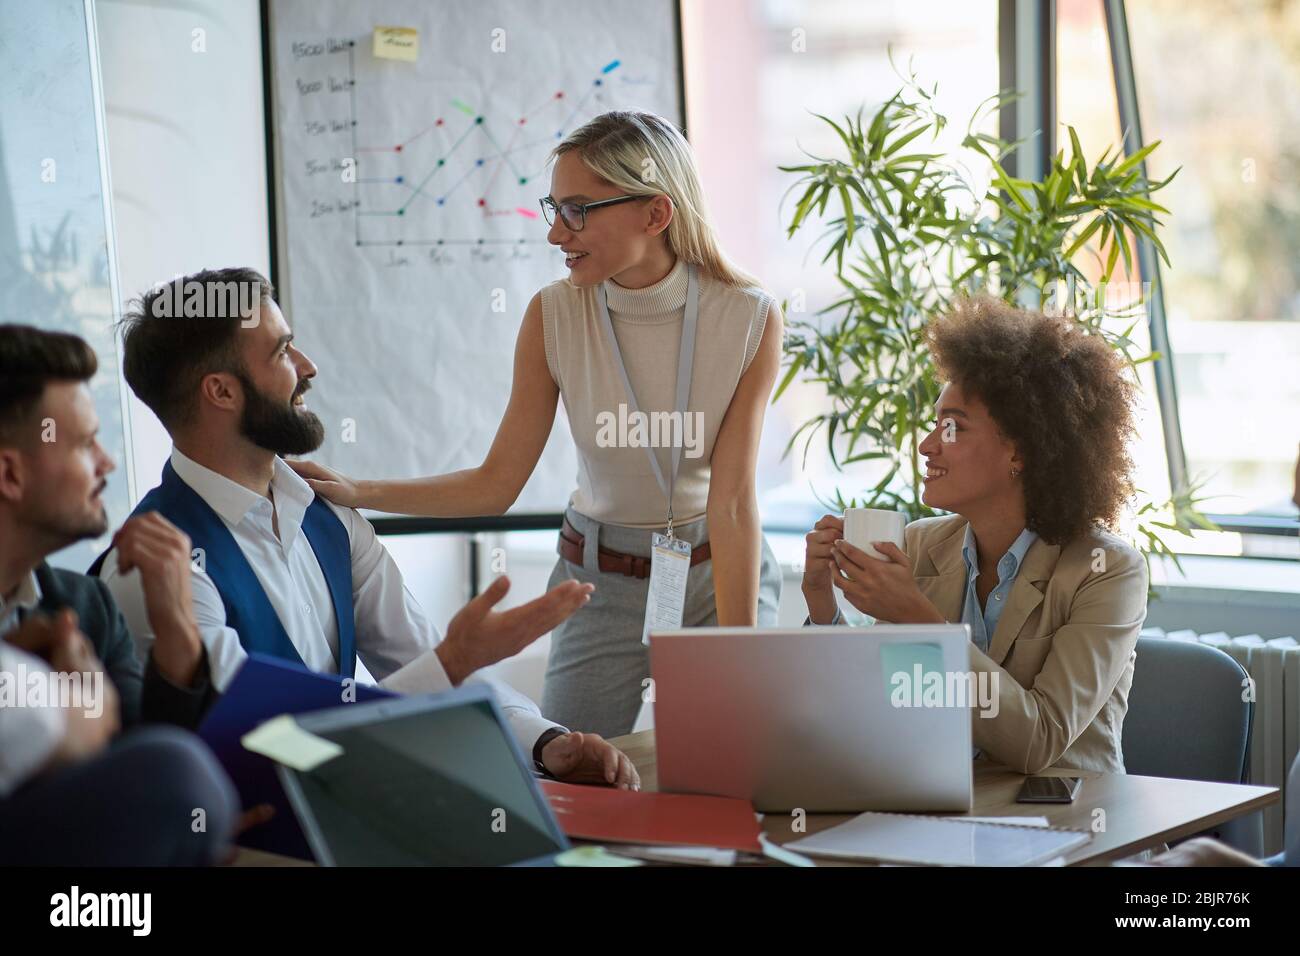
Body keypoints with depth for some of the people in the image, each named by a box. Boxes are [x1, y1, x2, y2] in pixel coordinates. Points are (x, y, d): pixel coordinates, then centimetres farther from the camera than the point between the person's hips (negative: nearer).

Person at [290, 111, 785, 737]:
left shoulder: (750, 319, -17)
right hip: (602, 583, 1)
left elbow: (733, 499, -18)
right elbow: (497, 484, -6)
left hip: (720, 570, -1)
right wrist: (356, 493, -16)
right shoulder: (554, 315, -12)